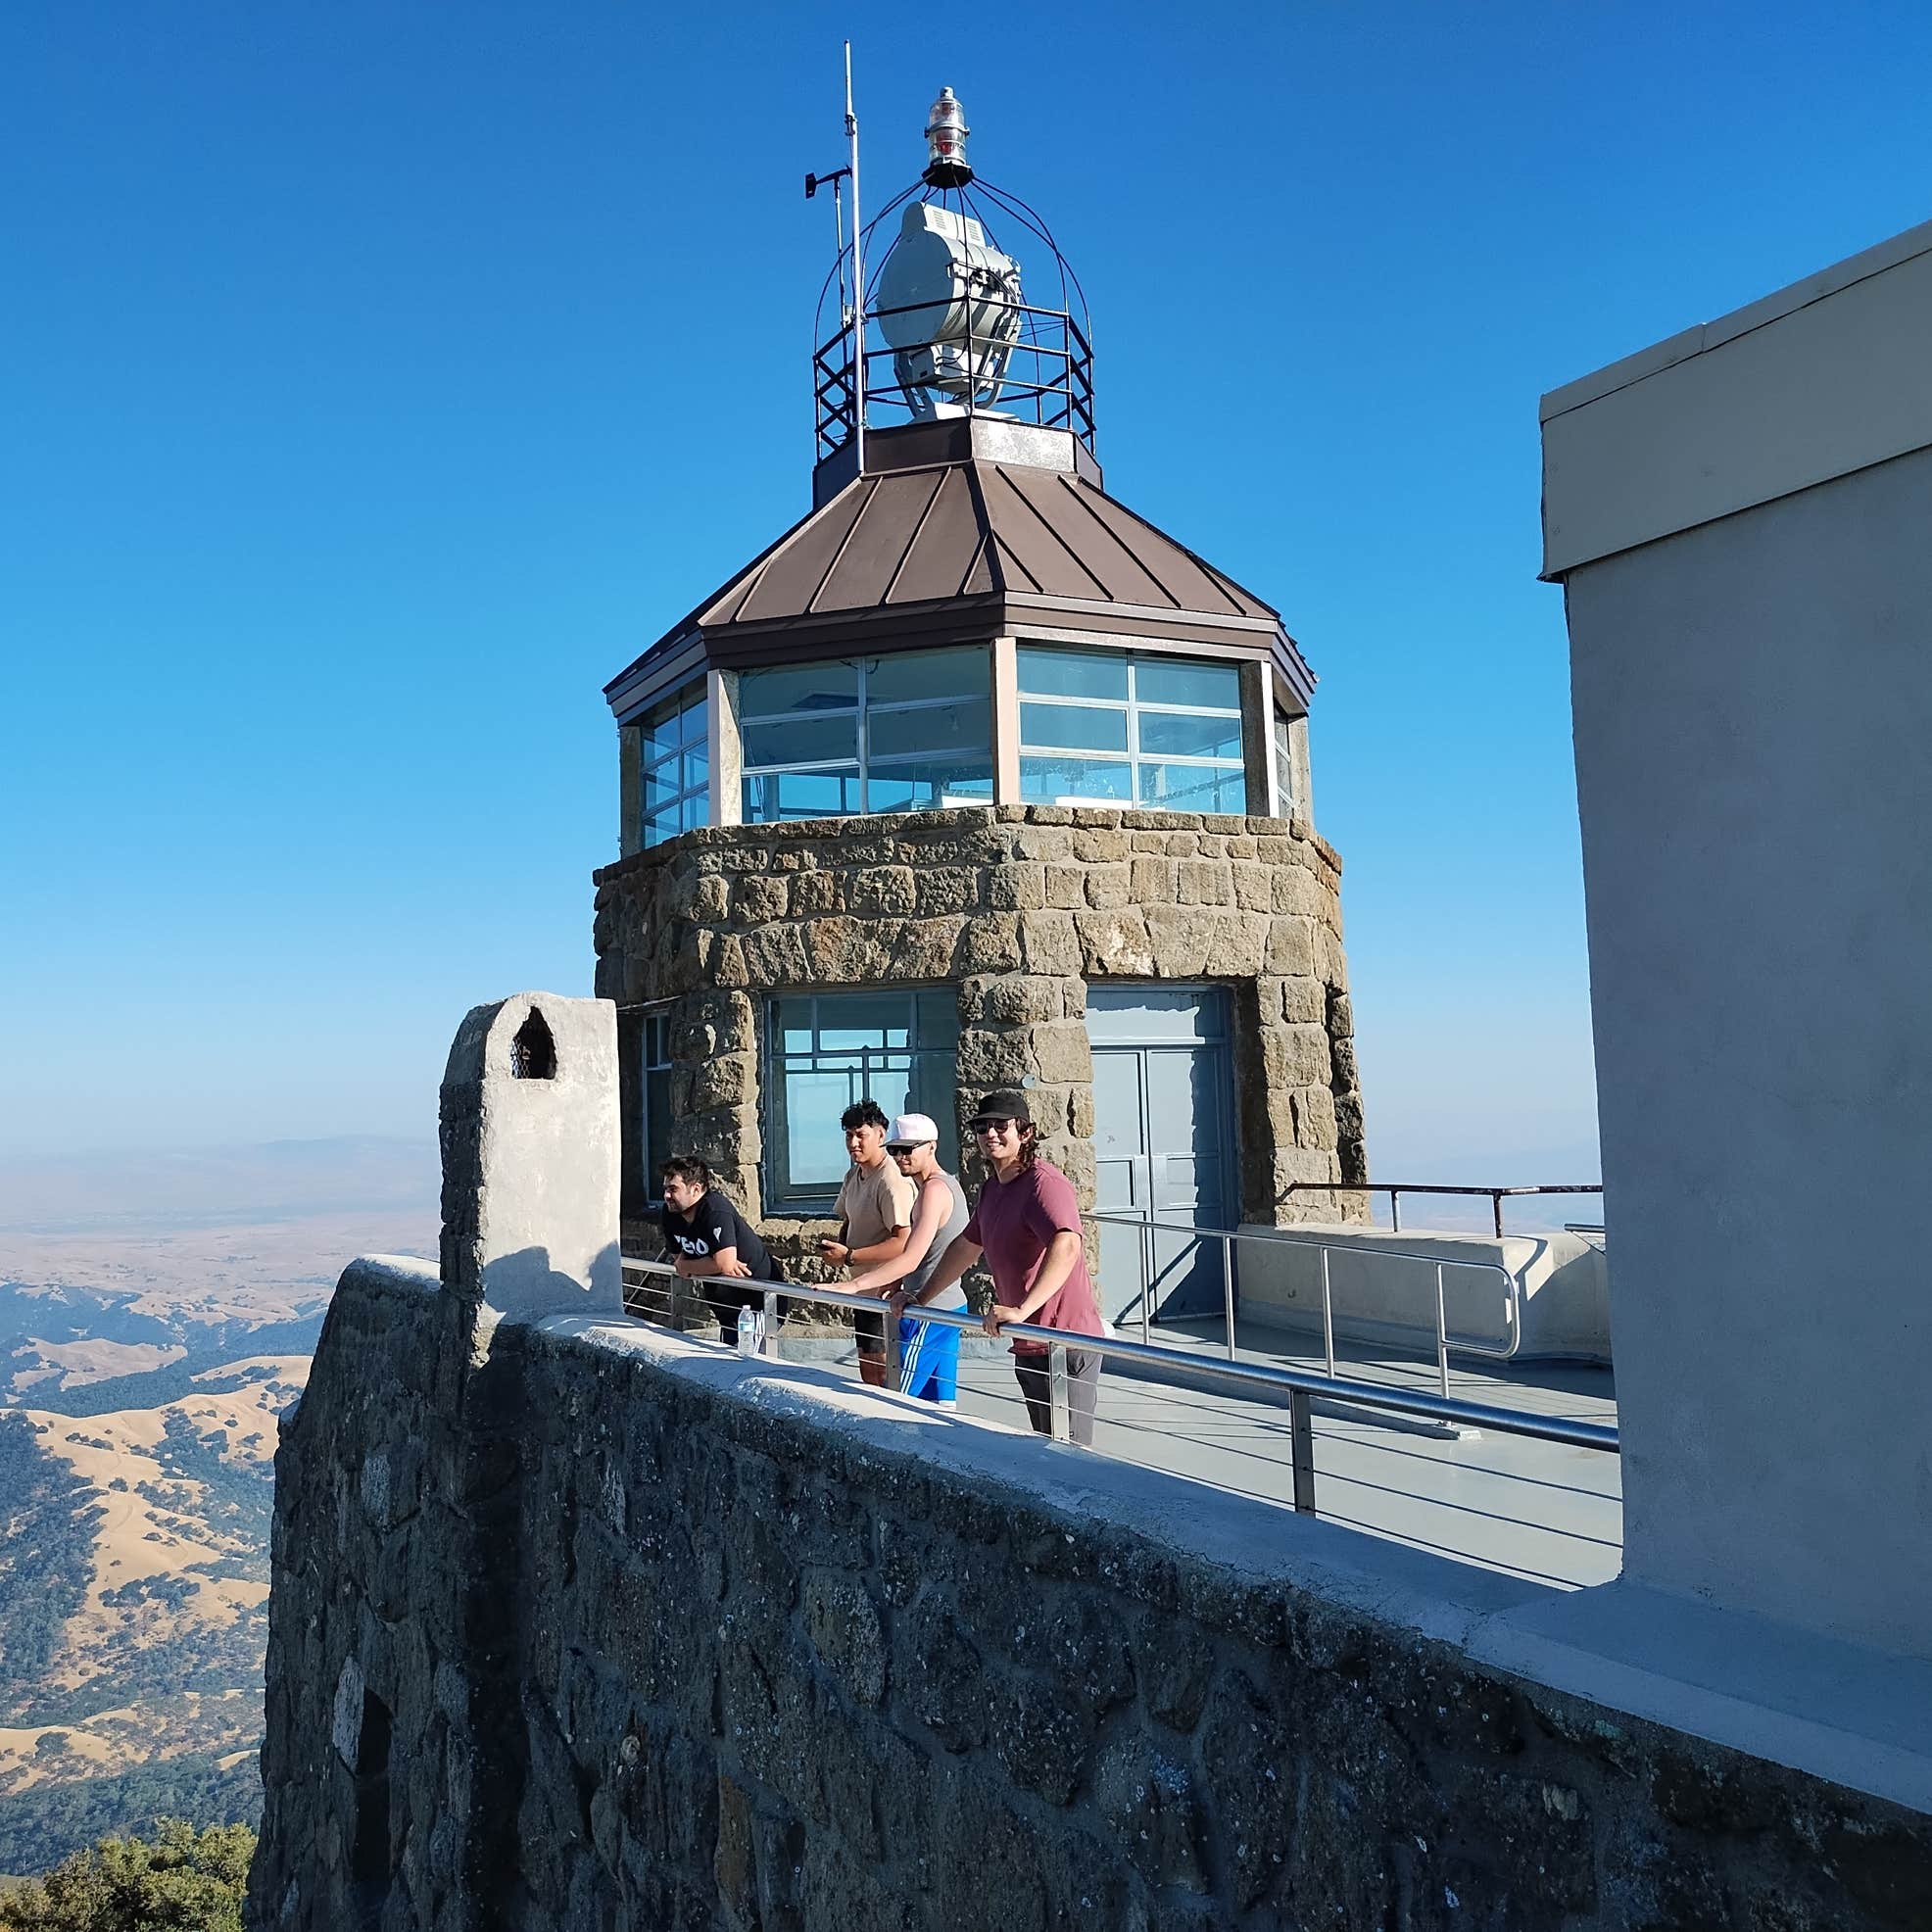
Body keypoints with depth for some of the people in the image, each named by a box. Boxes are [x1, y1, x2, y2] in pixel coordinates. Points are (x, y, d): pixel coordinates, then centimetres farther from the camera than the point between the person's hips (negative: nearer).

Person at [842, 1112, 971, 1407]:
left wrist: (853, 1285, -28)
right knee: (942, 1402, 13)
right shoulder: (948, 1184, 14)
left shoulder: (934, 1189, -18)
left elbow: (910, 1259, -26)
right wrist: (898, 1283, 9)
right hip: (949, 1304, 10)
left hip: (928, 1311, -10)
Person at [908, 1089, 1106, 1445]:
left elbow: (1066, 1246, -34)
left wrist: (1021, 1311, -41)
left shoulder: (1044, 1182, -18)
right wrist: (921, 1298, 25)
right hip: (1028, 1346, 9)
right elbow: (965, 1247, 27)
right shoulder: (992, 1190, 13)